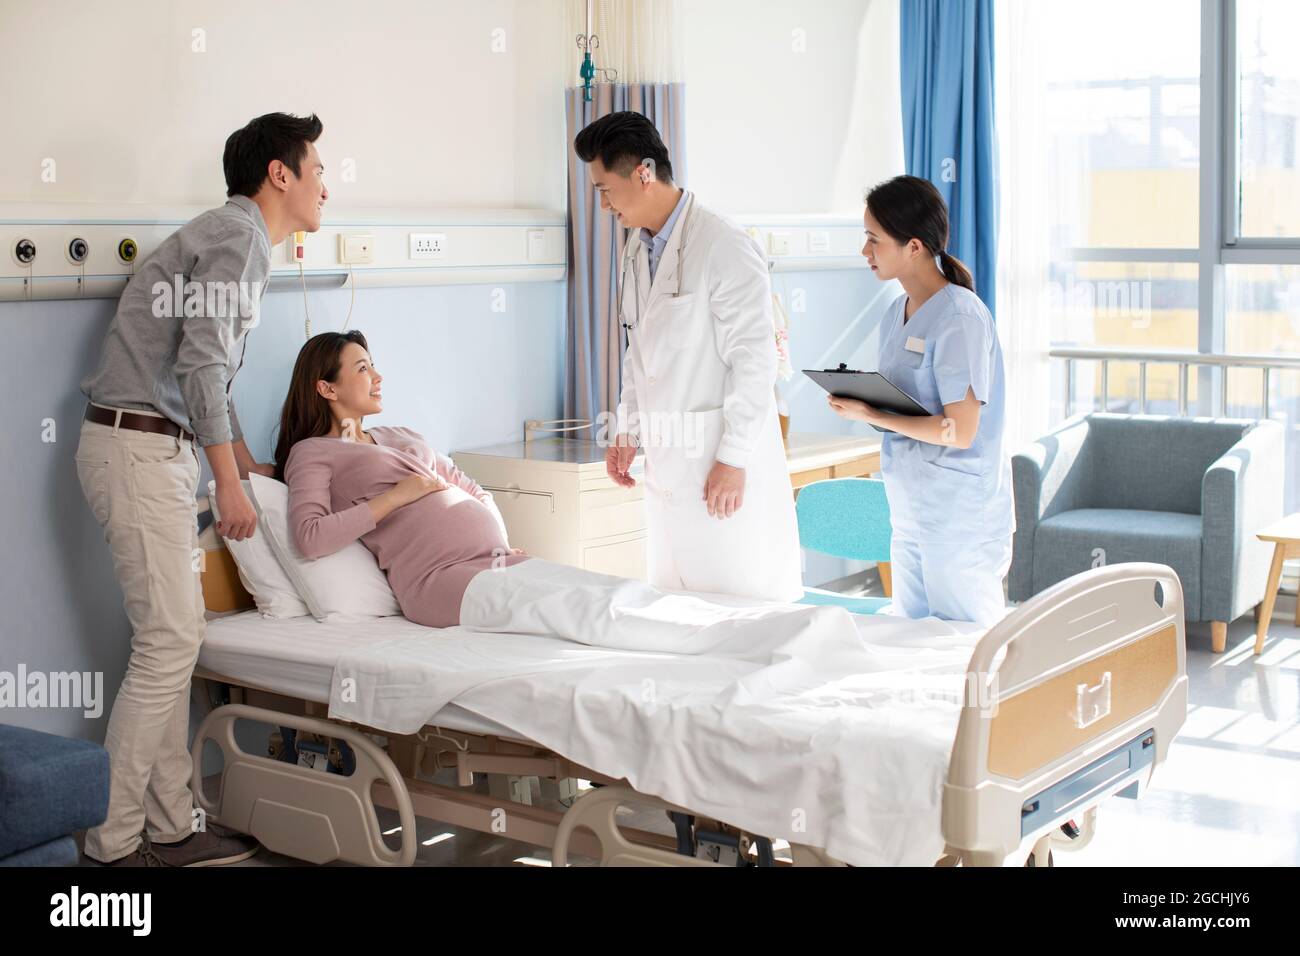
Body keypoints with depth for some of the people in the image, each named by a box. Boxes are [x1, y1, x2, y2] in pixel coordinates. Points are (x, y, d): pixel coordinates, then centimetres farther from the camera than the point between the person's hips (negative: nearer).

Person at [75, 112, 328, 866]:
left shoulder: (236, 236, 21)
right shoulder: (237, 234, -11)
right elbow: (201, 363, -18)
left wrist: (248, 464, 33)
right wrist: (229, 485, -15)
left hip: (160, 448, 10)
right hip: (139, 447, -10)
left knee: (176, 636, 9)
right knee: (169, 640, -10)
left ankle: (172, 828, 15)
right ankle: (114, 843, -3)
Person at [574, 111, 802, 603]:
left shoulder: (725, 247, -13)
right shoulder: (635, 252, 13)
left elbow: (754, 360, -16)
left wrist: (734, 460, -17)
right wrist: (627, 432, 15)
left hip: (723, 461, -8)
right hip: (667, 461, 8)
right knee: (673, 600, 11)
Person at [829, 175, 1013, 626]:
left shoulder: (960, 318, -18)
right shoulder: (896, 314, 10)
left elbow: (960, 431, -21)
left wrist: (871, 416, -16)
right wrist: (860, 395, -3)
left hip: (961, 518, -9)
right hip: (910, 509, 9)